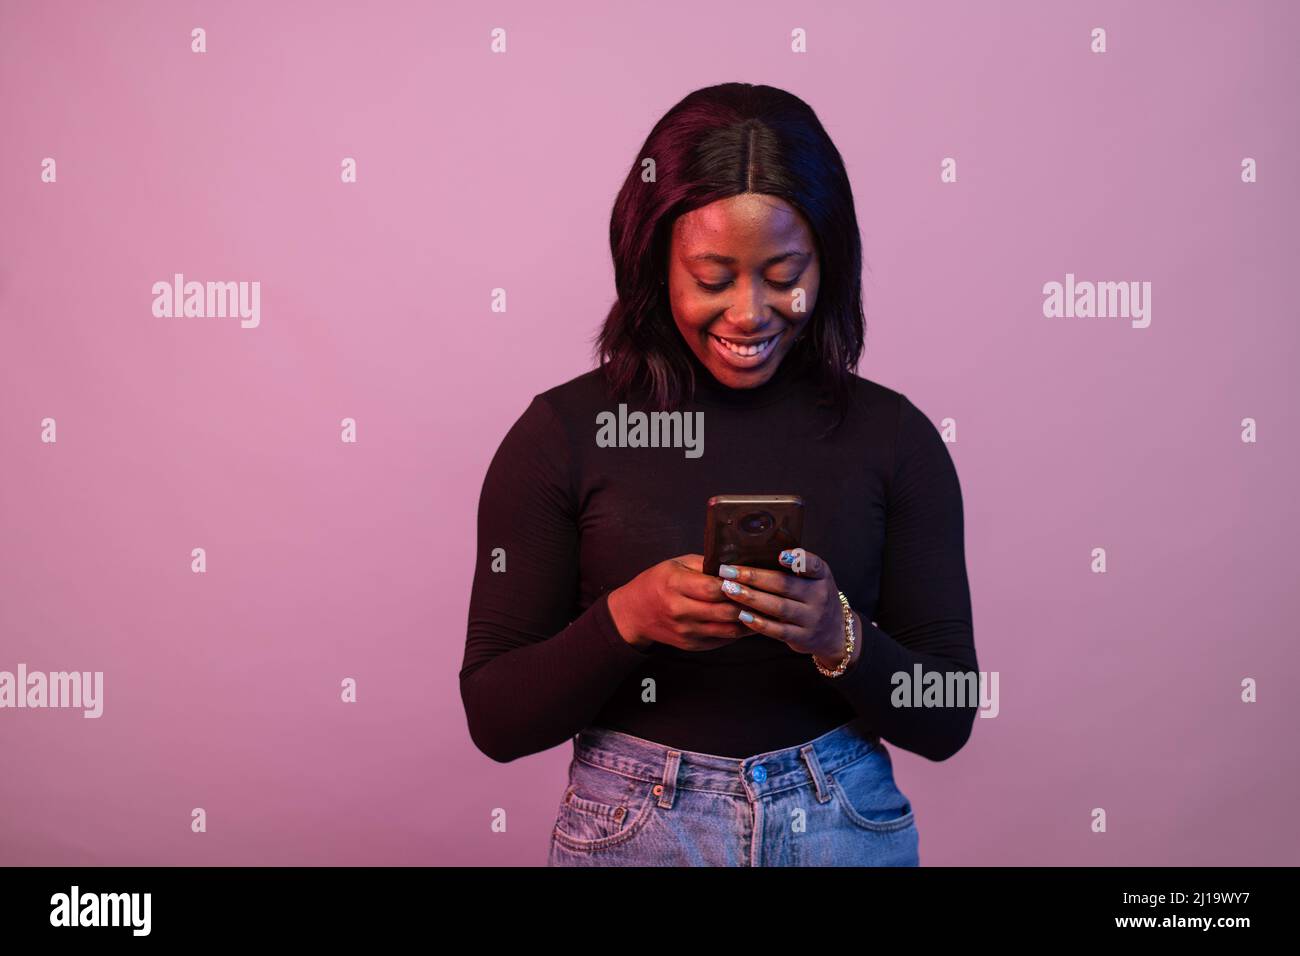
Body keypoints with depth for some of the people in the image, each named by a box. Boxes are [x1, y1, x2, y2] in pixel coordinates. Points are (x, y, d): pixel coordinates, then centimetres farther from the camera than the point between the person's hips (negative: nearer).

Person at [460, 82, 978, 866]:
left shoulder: (892, 435, -5)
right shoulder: (563, 433, -9)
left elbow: (947, 719, -3)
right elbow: (495, 718, -7)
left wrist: (839, 637, -22)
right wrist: (626, 618, -23)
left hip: (846, 827, 1)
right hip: (633, 830, -1)